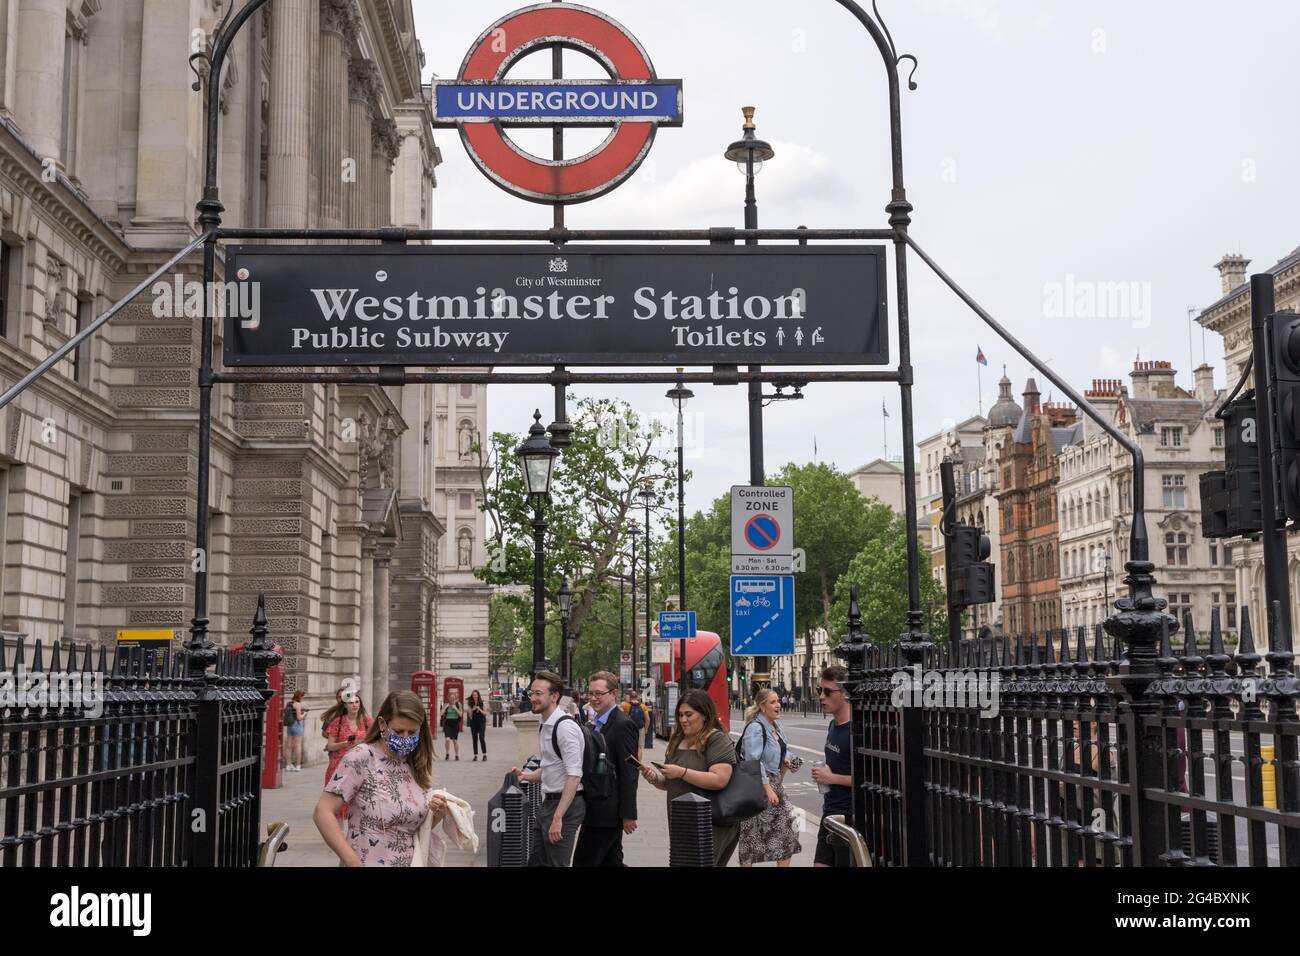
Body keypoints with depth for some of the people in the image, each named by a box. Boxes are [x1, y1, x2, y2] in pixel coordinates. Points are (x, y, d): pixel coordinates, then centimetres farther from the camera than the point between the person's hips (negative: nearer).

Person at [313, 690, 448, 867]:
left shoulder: (417, 765, 2)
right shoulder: (361, 758, -15)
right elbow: (323, 813, -20)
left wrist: (437, 815, -8)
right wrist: (353, 862, -26)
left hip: (413, 861, 5)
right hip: (369, 862, -5)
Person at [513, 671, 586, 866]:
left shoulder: (565, 727, -18)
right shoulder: (544, 726, 10)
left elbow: (574, 776, -24)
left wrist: (558, 817, -26)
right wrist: (526, 776, 4)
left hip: (565, 805, -9)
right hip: (547, 802, 9)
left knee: (556, 863, -4)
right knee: (536, 862, 14)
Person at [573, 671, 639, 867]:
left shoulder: (623, 725, -15)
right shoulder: (596, 724, 15)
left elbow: (629, 773, -17)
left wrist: (628, 814, -18)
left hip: (607, 812, -9)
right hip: (596, 810, 9)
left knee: (584, 861, -7)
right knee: (611, 861, 13)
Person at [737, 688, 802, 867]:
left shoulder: (776, 726, 11)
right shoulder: (755, 728, -16)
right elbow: (754, 761, -22)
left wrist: (785, 762, 5)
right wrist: (768, 788, -23)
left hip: (774, 783, 9)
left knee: (787, 830, 8)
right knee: (753, 838, -3)